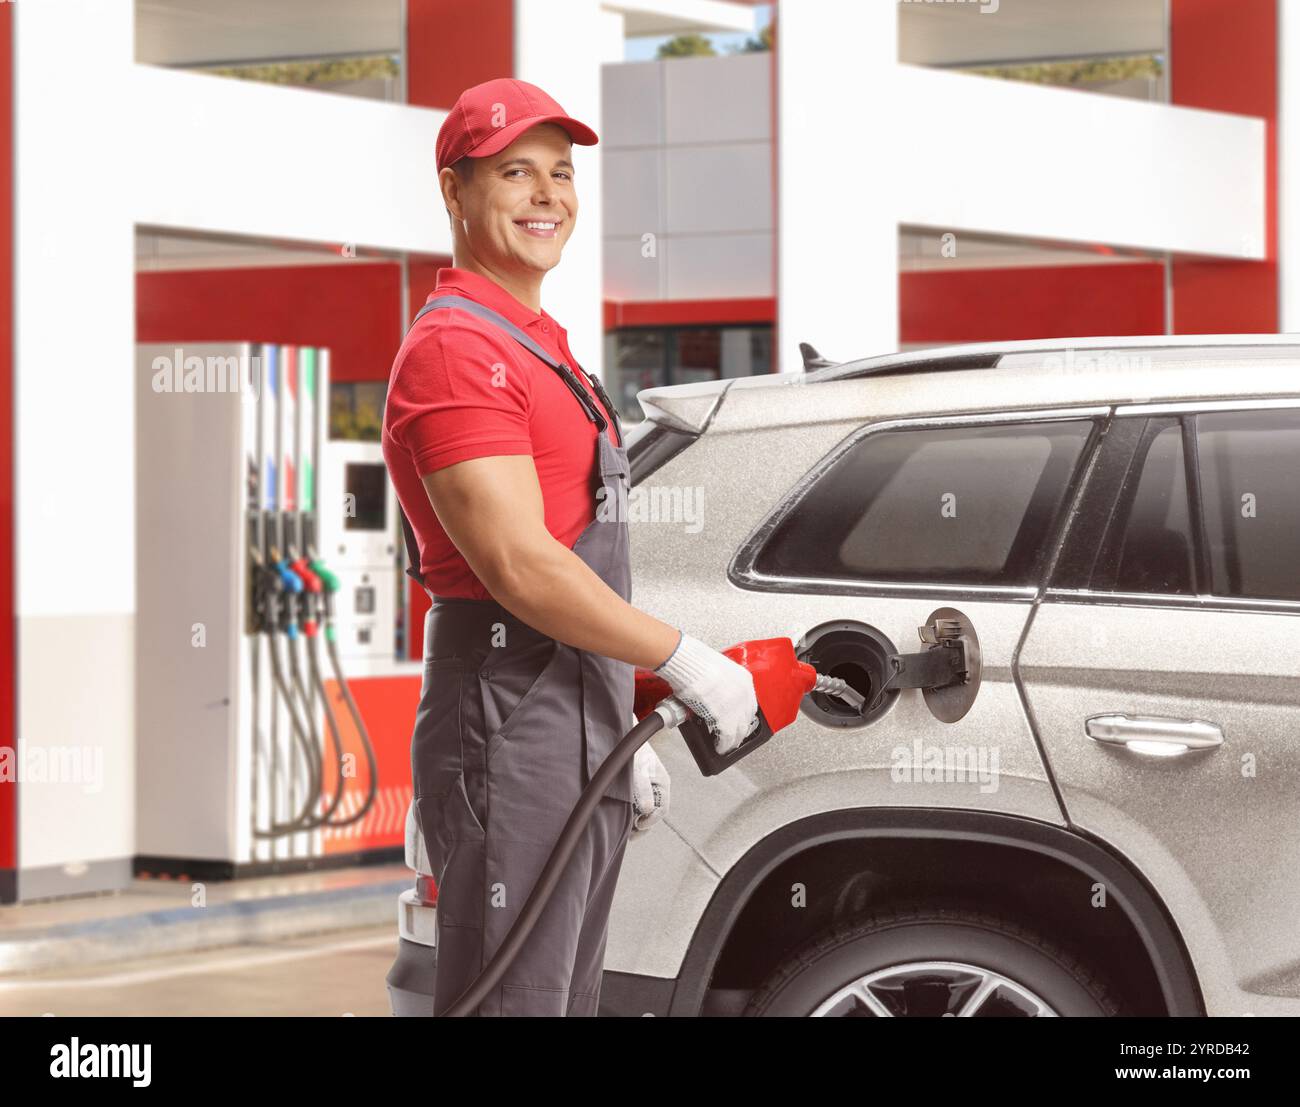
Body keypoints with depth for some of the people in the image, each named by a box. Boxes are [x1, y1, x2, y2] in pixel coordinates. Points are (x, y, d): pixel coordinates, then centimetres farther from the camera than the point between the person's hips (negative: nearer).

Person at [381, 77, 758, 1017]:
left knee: (568, 996, 15)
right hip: (509, 738, -10)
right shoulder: (456, 349, -13)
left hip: (582, 741, 10)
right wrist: (688, 663, -16)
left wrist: (626, 738, 22)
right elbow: (518, 568, -22)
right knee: (513, 999, -8)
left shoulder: (541, 349, 20)